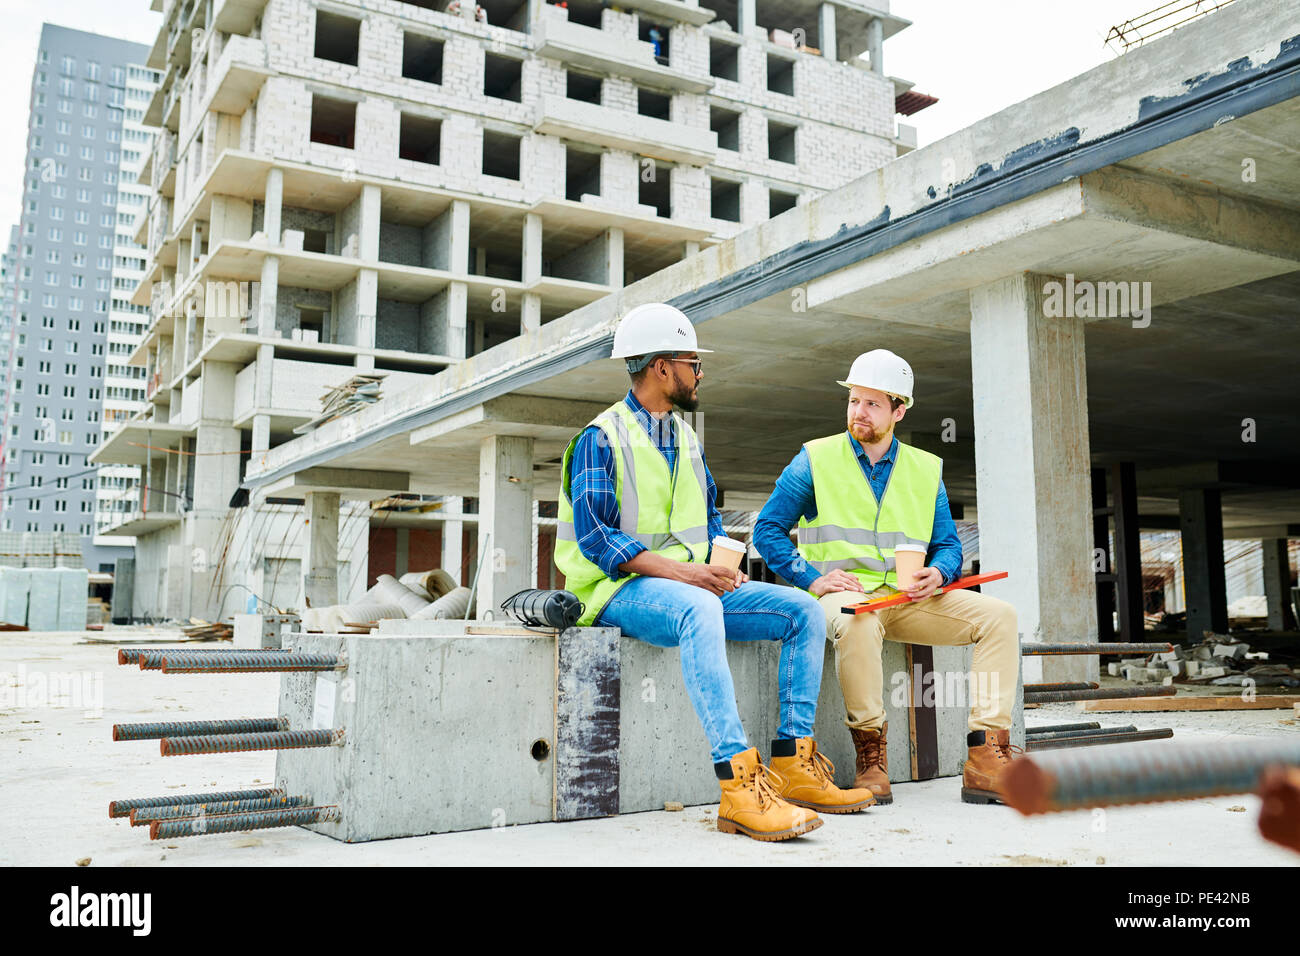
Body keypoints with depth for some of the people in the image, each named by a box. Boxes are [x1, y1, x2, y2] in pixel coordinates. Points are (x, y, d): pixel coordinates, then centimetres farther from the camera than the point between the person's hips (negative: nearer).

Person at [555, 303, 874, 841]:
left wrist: (722, 564, 0)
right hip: (621, 589, -8)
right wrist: (676, 570, -24)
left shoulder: (687, 438, 20)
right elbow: (593, 535, -15)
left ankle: (793, 764, -12)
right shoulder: (601, 438, -6)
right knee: (699, 610, -40)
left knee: (803, 610, -8)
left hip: (693, 585, 8)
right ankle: (739, 784, -43)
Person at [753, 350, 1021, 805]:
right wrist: (812, 578, -11)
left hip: (909, 599, 4)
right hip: (845, 593, -4)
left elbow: (948, 544, 18)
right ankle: (870, 758, -26)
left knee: (999, 614, -15)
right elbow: (767, 529, 2)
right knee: (856, 620, -40)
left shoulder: (926, 470, 17)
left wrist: (938, 573, -7)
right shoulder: (815, 461, 6)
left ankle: (986, 759, -20)